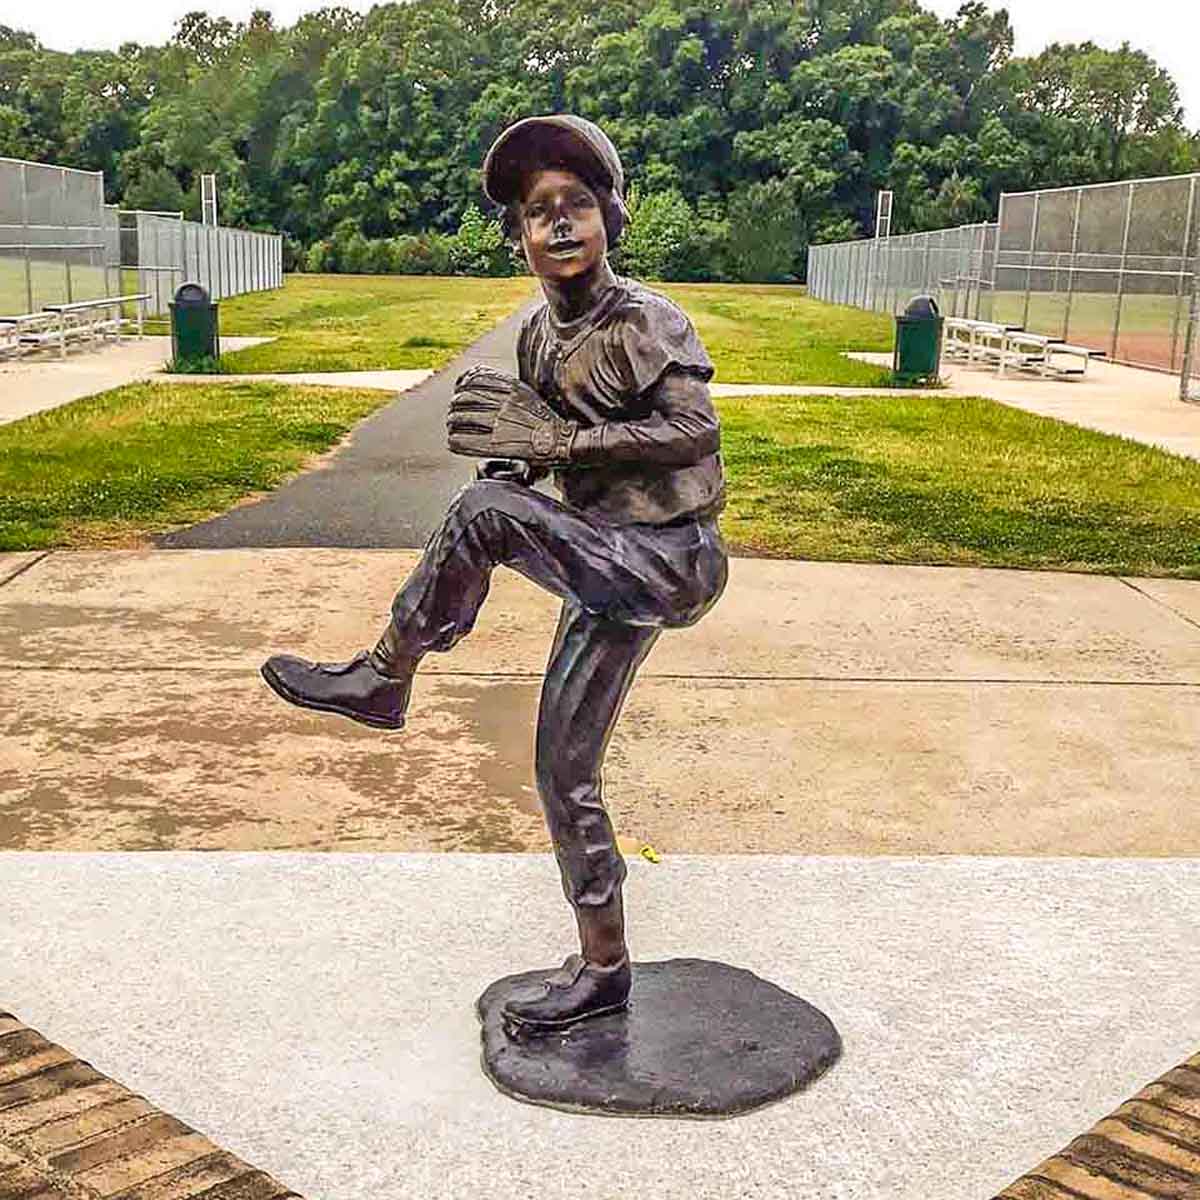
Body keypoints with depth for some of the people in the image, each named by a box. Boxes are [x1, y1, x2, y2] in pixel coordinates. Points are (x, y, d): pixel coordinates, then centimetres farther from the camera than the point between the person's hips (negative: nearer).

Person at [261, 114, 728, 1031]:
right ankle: (603, 966, 23)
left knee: (488, 510, -28)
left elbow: (696, 431, -23)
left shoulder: (645, 320, -13)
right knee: (564, 772, 9)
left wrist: (560, 439, -25)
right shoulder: (540, 335, 10)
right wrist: (514, 447, -1)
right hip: (605, 567, 8)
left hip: (669, 559, -8)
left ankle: (381, 679, -10)